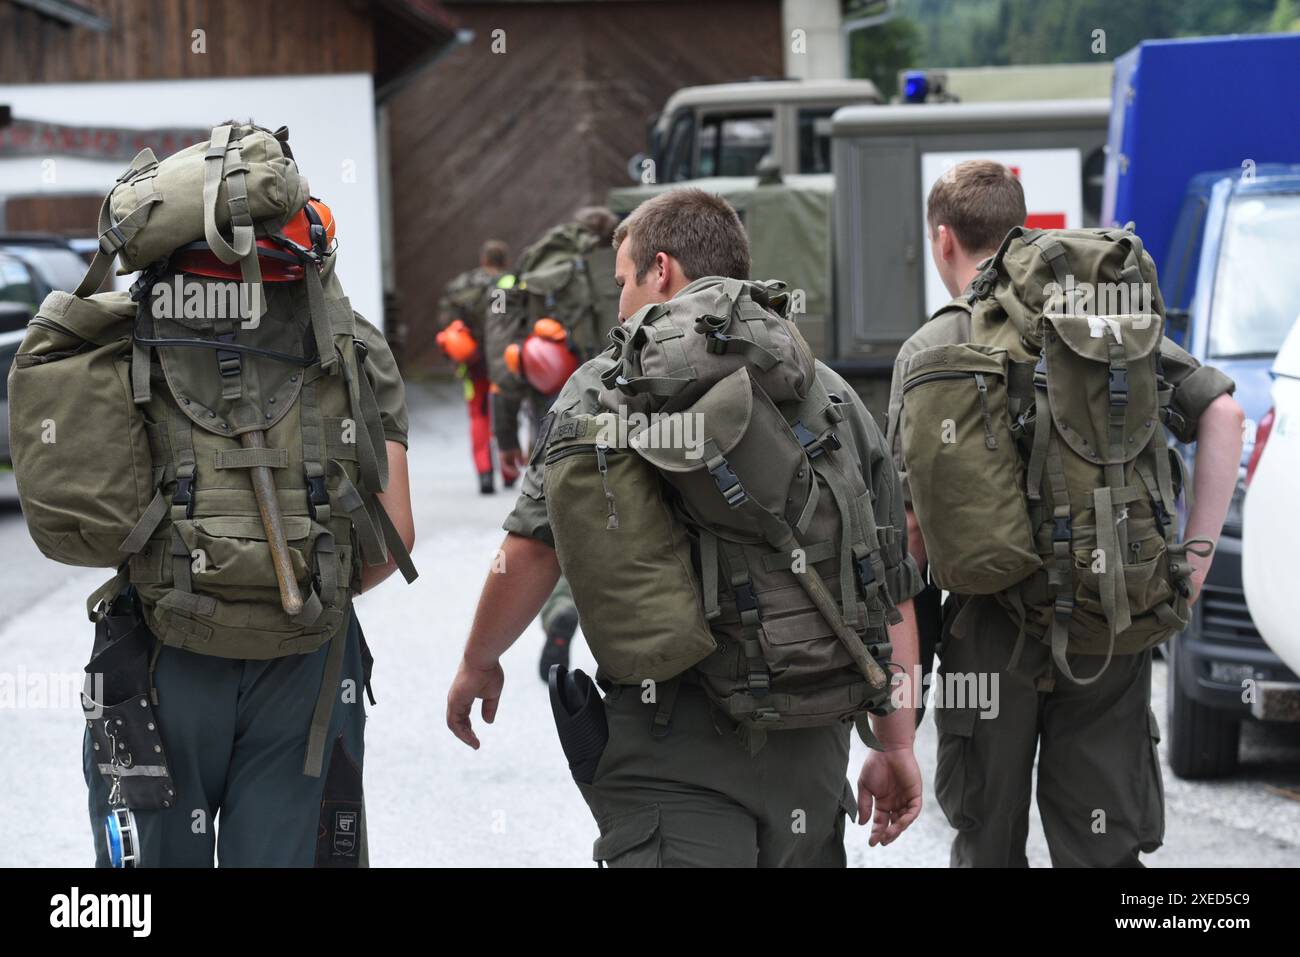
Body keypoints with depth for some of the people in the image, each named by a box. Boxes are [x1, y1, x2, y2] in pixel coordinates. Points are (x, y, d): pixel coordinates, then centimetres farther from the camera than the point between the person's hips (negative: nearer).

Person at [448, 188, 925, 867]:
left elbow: (534, 549, -7)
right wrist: (897, 747, 18)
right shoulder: (836, 397, 13)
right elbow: (892, 593, 13)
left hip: (674, 753, -5)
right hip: (814, 753, 5)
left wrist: (479, 662, 10)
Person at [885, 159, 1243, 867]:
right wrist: (1195, 555, 0)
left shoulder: (931, 350, -5)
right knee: (1106, 848, 6)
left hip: (992, 631, -3)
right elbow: (1221, 412, -2)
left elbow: (915, 523, -9)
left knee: (988, 845, 12)